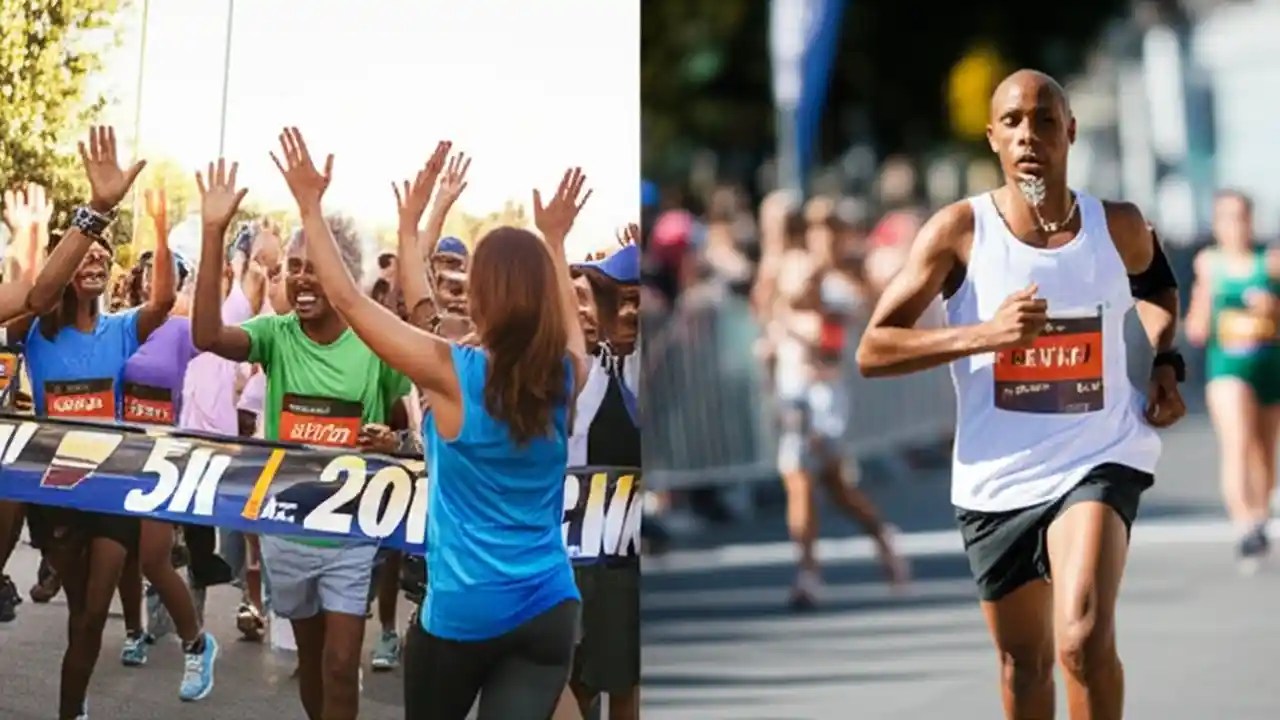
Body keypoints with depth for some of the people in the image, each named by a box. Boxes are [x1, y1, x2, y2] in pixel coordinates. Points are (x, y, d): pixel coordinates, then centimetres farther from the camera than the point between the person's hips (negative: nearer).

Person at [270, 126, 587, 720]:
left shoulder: (452, 374, -13)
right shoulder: (565, 376, -1)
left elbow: (348, 299, -7)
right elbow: (567, 322, 25)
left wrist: (310, 207, 1)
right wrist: (554, 240, 34)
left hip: (463, 611, -3)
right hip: (549, 611, 3)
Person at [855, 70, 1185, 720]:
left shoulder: (1120, 227, -1)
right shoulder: (960, 230, -9)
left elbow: (1158, 289, 24)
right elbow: (872, 352, -13)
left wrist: (1164, 364, 6)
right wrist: (983, 335, -25)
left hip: (1097, 462, -1)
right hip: (996, 477, 1)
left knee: (1084, 642, -24)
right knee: (1024, 662, 16)